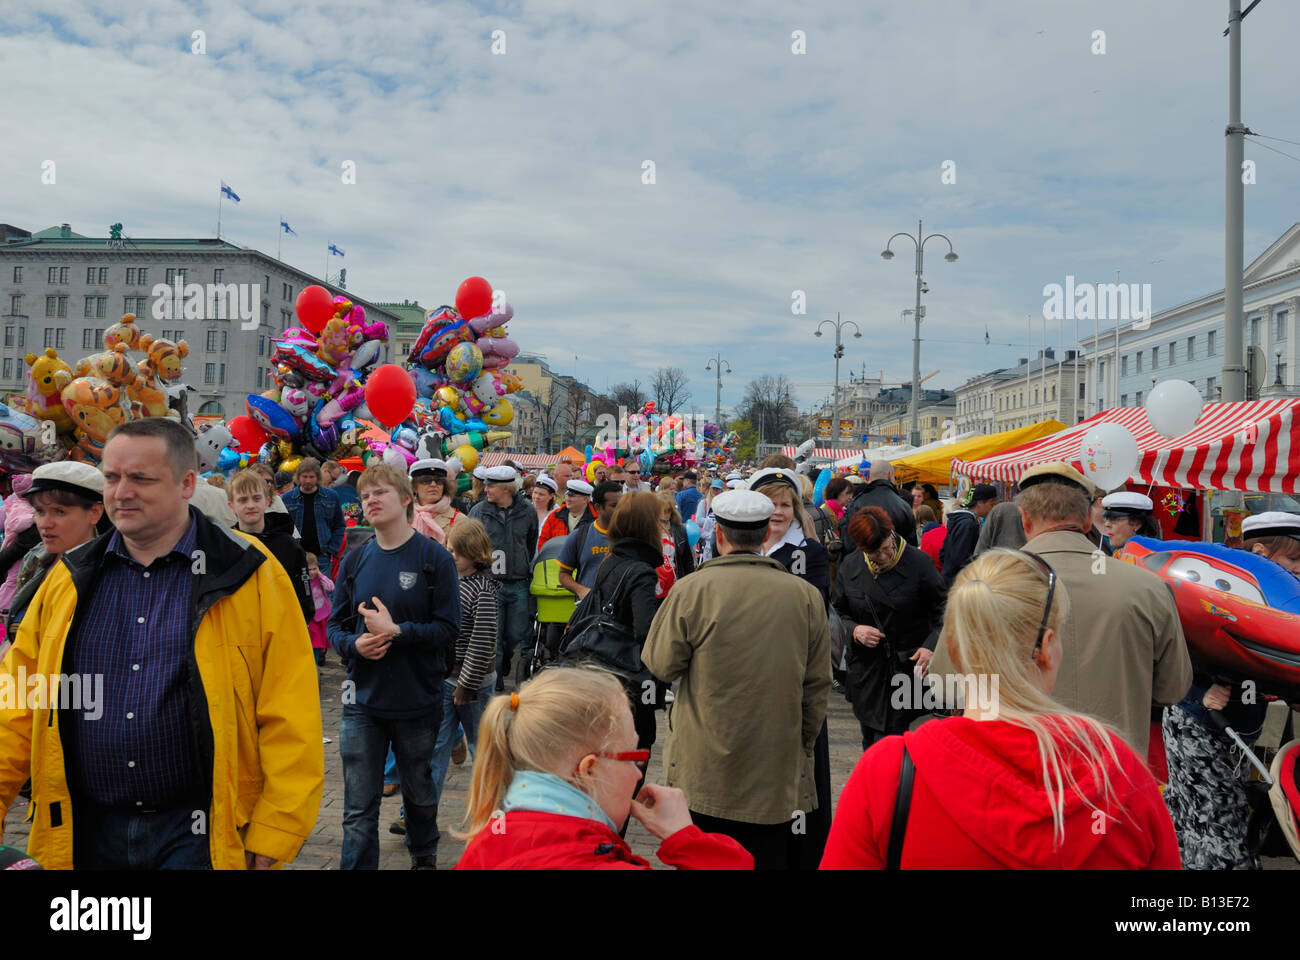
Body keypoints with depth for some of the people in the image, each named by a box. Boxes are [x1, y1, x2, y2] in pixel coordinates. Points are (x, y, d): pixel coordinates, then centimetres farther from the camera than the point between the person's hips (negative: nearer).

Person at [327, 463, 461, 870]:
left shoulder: (434, 558, -8)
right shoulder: (355, 560, 3)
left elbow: (448, 630, -11)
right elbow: (335, 625, 8)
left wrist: (396, 631, -23)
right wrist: (354, 643, -13)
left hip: (418, 700, -2)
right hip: (363, 702, 2)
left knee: (419, 794, 19)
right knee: (359, 809, 4)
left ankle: (424, 857, 44)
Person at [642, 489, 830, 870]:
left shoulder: (692, 589, -12)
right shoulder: (806, 596, -3)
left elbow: (660, 665, -3)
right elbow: (817, 686, 4)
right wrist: (804, 746, 16)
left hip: (705, 770, -2)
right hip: (778, 773, 2)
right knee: (772, 858, 12)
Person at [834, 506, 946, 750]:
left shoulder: (919, 563, -8)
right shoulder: (850, 567, 1)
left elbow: (943, 609, -1)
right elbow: (838, 612, 12)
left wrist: (932, 645, -15)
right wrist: (854, 630, -9)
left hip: (905, 668, -4)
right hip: (864, 672, 4)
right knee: (870, 745, 16)